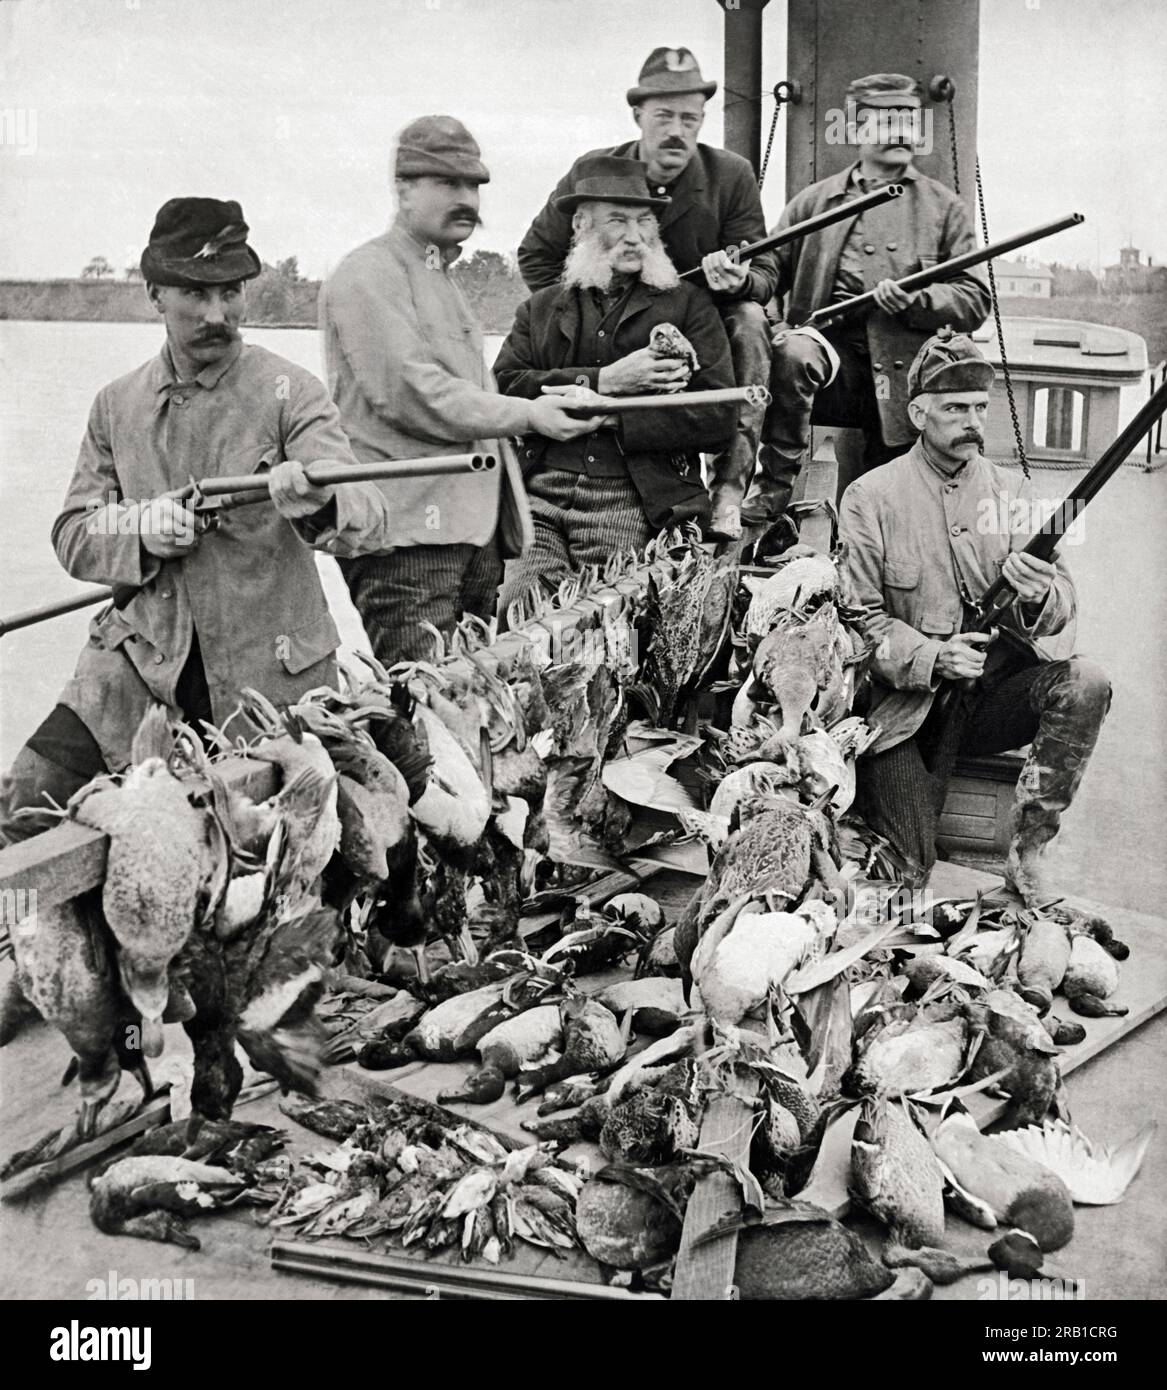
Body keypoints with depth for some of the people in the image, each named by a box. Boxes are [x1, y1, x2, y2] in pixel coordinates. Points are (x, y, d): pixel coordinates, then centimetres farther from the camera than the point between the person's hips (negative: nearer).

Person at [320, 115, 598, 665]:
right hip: (409, 534, -9)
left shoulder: (443, 276, 26)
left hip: (475, 526, 9)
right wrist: (527, 415, -12)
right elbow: (410, 393, -16)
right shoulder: (368, 275, -5)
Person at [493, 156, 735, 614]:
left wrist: (607, 416, -8)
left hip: (636, 505, -1)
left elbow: (719, 416, 0)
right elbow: (501, 388, 3)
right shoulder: (541, 309, 20)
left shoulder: (688, 306, 12)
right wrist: (603, 380, -8)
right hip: (540, 495, 2)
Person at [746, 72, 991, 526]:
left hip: (906, 378, 1)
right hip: (833, 350, 0)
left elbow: (975, 300, 7)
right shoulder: (815, 201, 15)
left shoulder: (943, 207, 13)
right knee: (792, 352, -34)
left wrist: (918, 300, -14)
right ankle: (774, 486, -24)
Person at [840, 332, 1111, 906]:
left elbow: (1063, 602, 4)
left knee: (1086, 685, -27)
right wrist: (930, 658, -23)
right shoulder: (871, 496, -2)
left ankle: (1027, 853, -14)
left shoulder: (1010, 491, 8)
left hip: (996, 688, 3)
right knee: (908, 868, -12)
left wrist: (1040, 598, -21)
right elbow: (859, 615, -7)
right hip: (906, 702, -3)